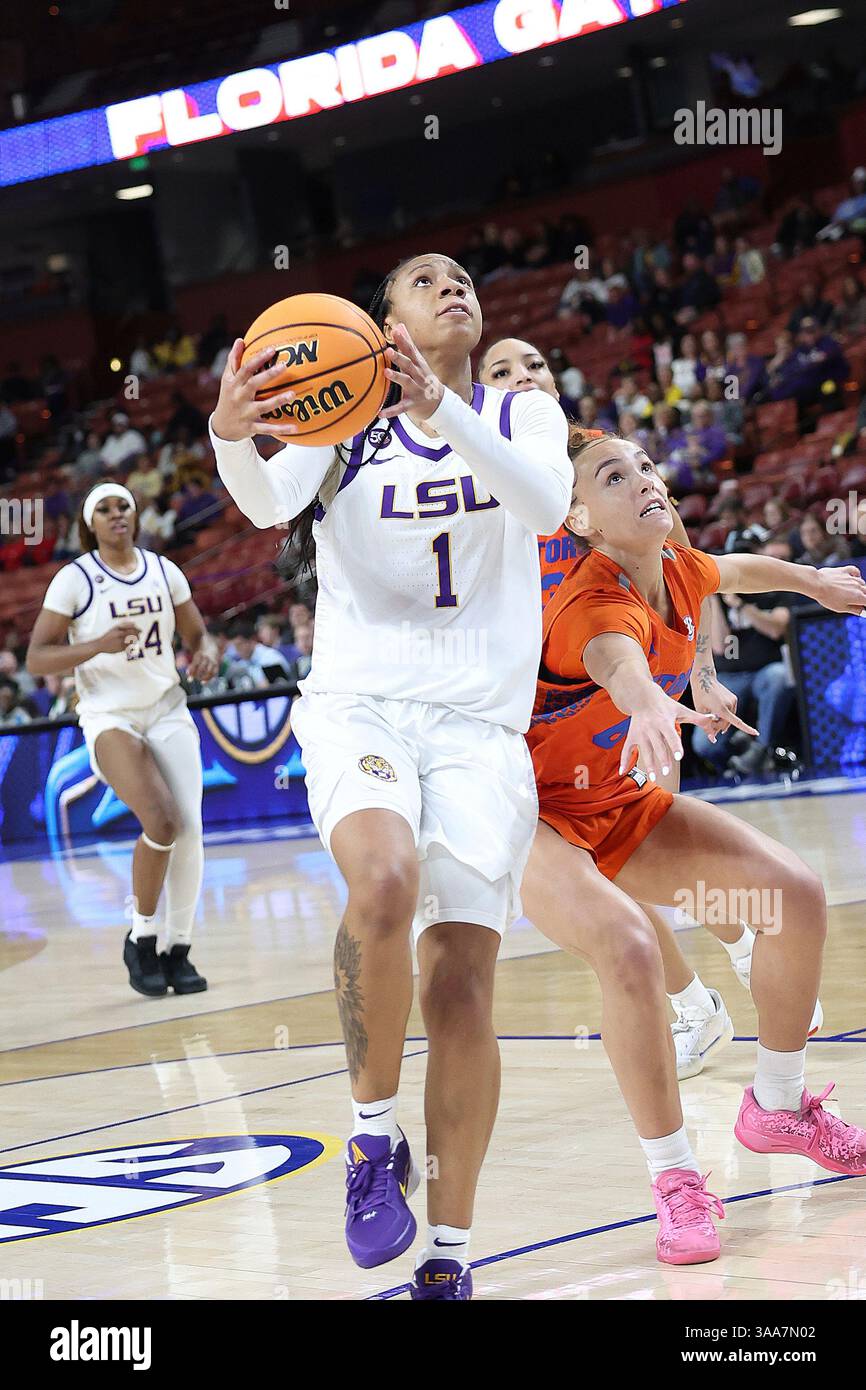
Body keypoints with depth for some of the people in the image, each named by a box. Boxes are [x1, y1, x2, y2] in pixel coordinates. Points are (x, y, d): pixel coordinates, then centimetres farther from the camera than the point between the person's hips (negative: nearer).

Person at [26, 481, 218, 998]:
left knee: (190, 827, -9)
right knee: (161, 821, -24)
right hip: (110, 717, -4)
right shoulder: (74, 579, -6)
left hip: (168, 711, 4)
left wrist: (206, 655, -7)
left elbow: (198, 633, 17)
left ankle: (179, 950, 6)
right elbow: (37, 659, -9)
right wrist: (98, 645, -24)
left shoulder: (164, 570, 7)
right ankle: (141, 939, -3)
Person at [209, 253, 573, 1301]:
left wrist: (439, 407, -28)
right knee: (384, 880, -32)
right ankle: (374, 1135, -12)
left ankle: (448, 1255, 3)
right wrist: (230, 437, -35)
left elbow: (545, 504, -12)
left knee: (464, 977, -7)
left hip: (479, 718, 1)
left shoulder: (521, 412, 10)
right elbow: (269, 504, -12)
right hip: (358, 699, -1)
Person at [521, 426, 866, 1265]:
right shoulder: (597, 603, -30)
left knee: (795, 897, -3)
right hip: (532, 811, -8)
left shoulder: (678, 571, -6)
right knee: (627, 948, -33)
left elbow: (735, 571, 20)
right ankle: (675, 1179, -17)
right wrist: (647, 705, -78)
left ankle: (778, 1108, 19)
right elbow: (619, 662, -55)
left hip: (621, 805, 8)